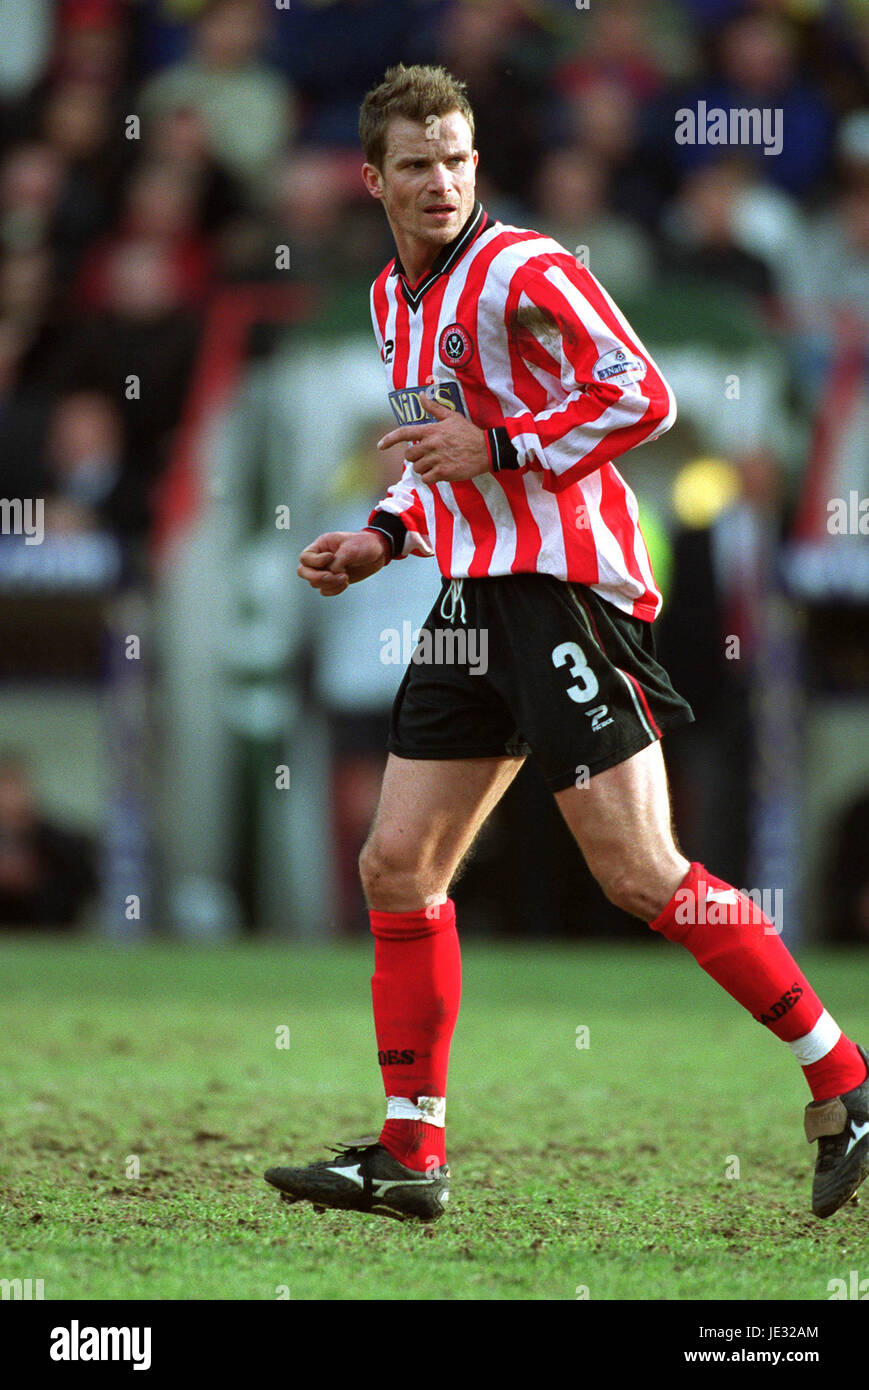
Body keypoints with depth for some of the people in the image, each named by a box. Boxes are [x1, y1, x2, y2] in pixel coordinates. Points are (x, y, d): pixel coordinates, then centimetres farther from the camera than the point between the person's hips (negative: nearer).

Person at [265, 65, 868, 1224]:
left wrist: (494, 448, -19)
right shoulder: (395, 300, 16)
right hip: (475, 602, 9)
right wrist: (384, 538, 12)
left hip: (566, 591, -9)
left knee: (642, 874, -13)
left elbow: (643, 397, -16)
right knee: (397, 867, 5)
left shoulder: (523, 271, -11)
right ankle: (409, 1155, 10)